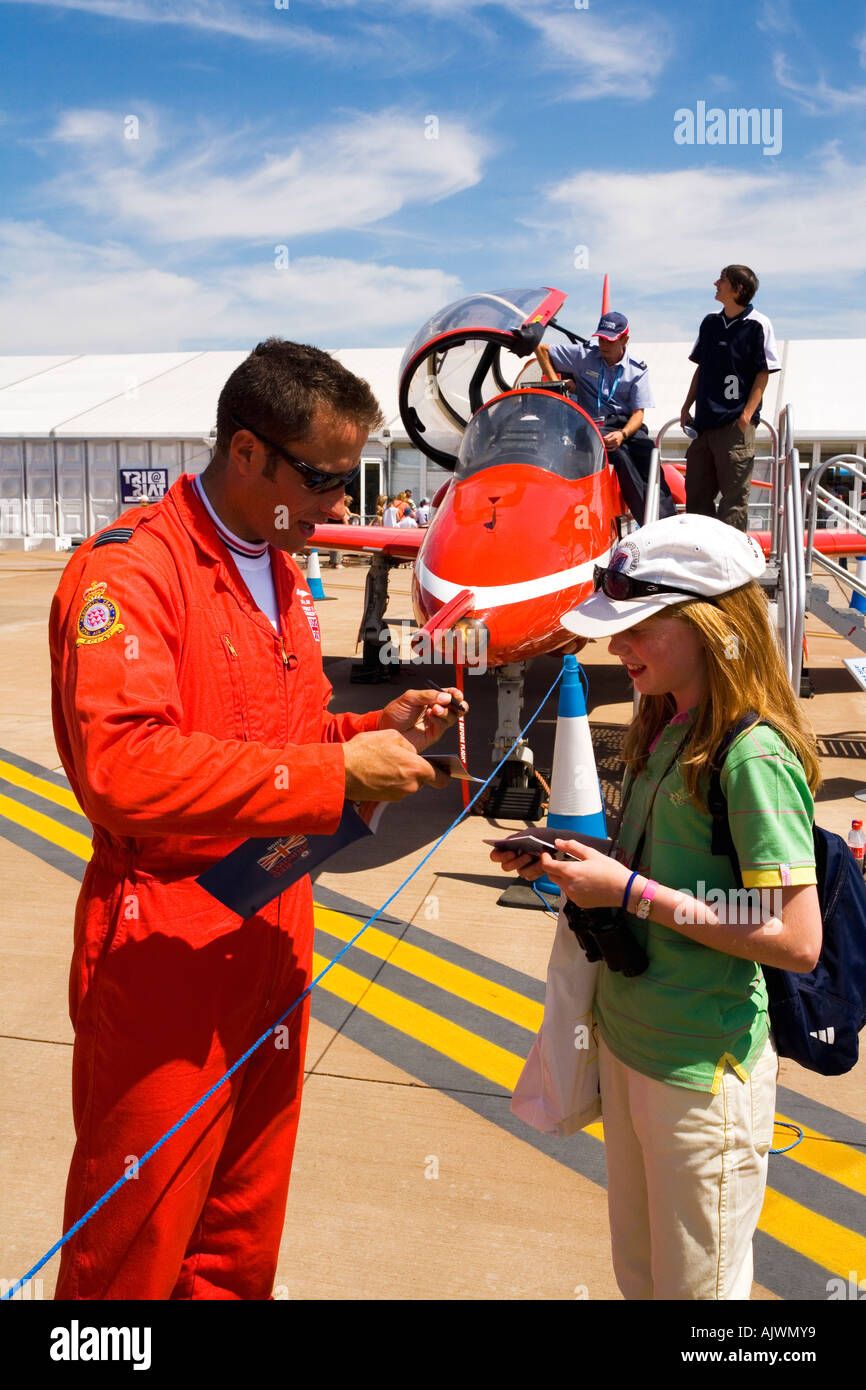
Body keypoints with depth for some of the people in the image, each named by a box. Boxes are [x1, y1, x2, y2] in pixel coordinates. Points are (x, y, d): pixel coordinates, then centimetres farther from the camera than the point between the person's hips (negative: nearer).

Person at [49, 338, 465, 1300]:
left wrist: (376, 730, 2)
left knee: (242, 1230, 21)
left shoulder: (282, 572, 13)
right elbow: (125, 767, -29)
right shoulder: (128, 570, -16)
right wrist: (334, 771, -26)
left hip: (275, 932, 8)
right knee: (136, 1248, 9)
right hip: (164, 945, -8)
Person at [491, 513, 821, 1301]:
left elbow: (796, 941, -24)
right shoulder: (666, 732, 5)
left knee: (695, 1285, 12)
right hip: (628, 1042, 8)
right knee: (637, 1272, 23)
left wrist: (634, 893, -24)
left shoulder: (755, 756, -22)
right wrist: (573, 865, -2)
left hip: (702, 1070, -8)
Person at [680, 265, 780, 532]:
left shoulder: (757, 324, -4)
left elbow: (763, 373, -5)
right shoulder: (710, 323, 14)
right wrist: (687, 407, 13)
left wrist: (747, 415, -14)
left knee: (734, 494, -5)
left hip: (735, 423, -7)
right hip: (705, 421, 7)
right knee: (696, 491, 9)